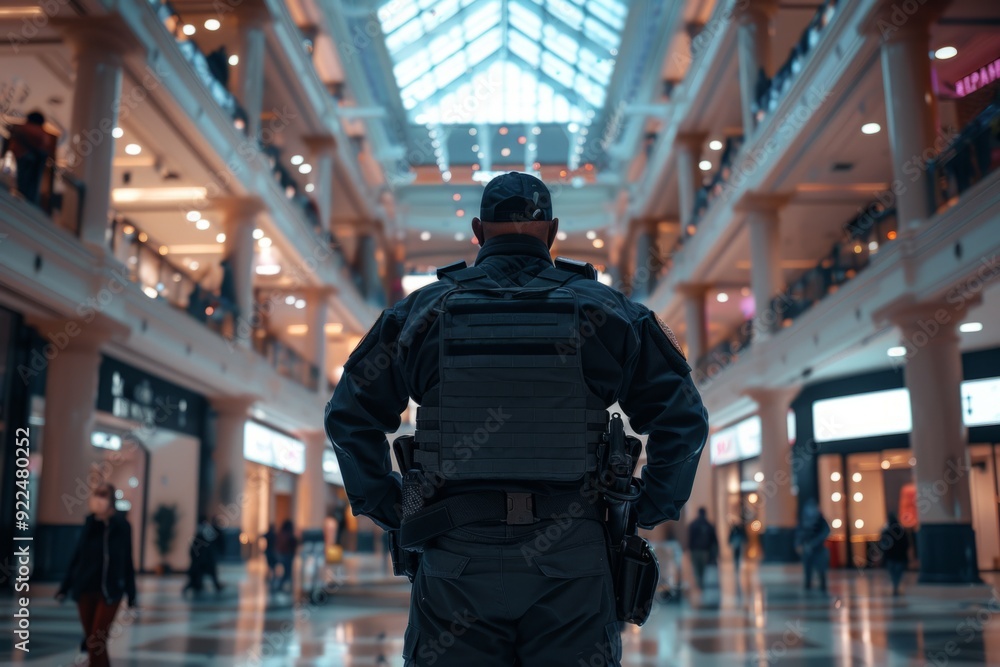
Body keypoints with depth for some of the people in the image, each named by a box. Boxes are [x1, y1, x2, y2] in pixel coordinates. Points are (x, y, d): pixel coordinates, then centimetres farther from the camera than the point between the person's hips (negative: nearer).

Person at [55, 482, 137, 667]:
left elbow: (127, 562, -1)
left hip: (110, 592, -2)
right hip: (85, 590, 2)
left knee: (97, 642, -6)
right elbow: (77, 556, 4)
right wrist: (64, 587, 5)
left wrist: (131, 595, 2)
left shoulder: (122, 526, -7)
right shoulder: (90, 524, -4)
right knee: (90, 640, 11)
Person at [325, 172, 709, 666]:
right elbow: (683, 417, 2)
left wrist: (389, 513, 10)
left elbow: (348, 415, 7)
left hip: (456, 557, 1)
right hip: (571, 563, 0)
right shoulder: (604, 312, 3)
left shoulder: (423, 311, 5)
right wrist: (647, 510, 9)